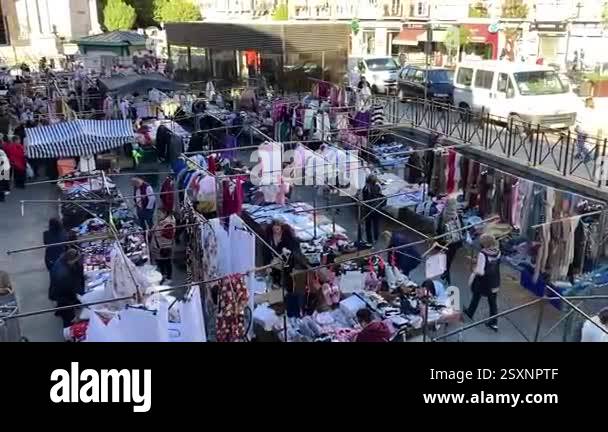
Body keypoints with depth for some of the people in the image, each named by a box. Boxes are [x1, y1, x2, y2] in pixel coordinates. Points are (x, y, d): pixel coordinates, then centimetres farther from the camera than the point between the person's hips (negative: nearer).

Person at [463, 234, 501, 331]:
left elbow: (480, 271, -30)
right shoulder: (498, 252, -9)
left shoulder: (482, 254, -29)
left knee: (476, 298, 22)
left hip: (483, 282, -4)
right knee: (493, 302, 15)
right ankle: (494, 323, 22)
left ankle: (470, 312, 46)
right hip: (494, 281, 5)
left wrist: (474, 270, -8)